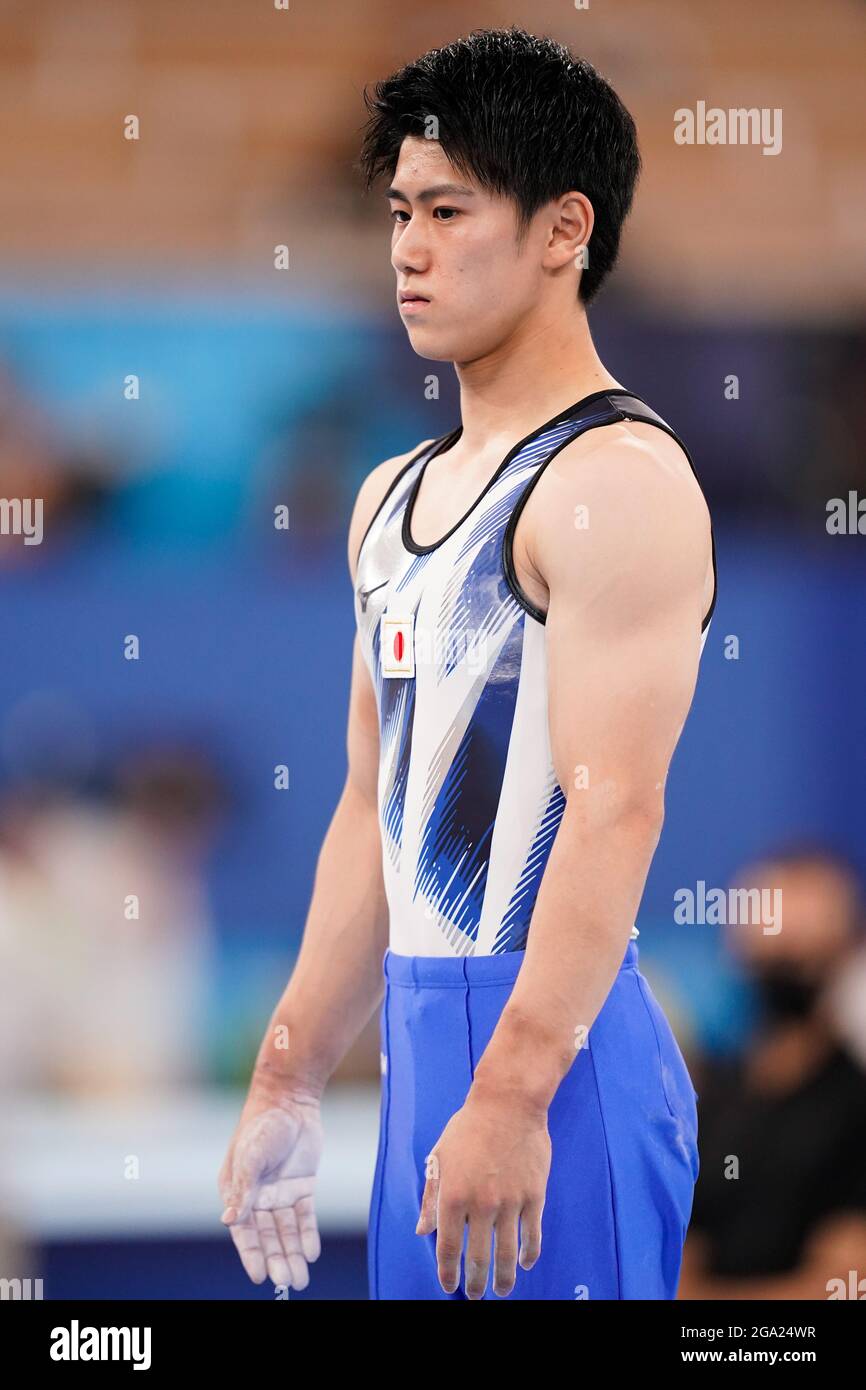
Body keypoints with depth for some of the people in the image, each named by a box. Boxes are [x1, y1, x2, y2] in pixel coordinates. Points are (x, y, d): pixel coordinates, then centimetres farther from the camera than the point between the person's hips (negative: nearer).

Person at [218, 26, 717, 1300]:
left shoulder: (617, 480, -10)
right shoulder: (394, 498, 18)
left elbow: (615, 809, -19)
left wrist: (511, 1096, -25)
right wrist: (287, 1083, 19)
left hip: (557, 1052, -8)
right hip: (424, 1046, 8)